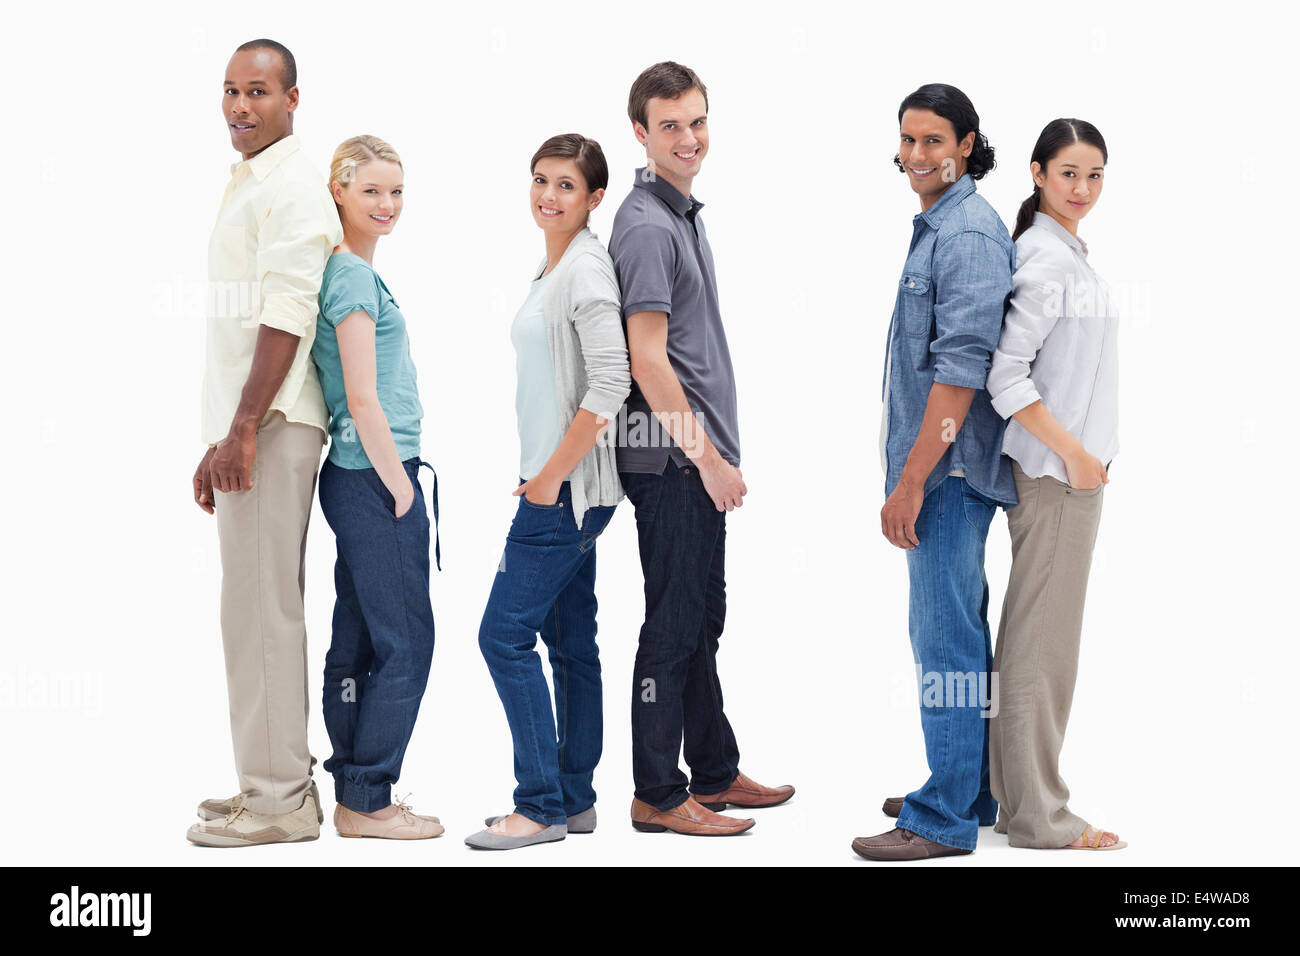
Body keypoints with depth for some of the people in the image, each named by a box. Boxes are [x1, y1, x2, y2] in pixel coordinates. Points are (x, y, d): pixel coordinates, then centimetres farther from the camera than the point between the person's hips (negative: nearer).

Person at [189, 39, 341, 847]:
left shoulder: (291, 188, -9)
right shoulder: (246, 187, 22)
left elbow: (287, 316, -19)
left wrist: (245, 429, -22)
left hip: (272, 425, -10)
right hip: (246, 426, 10)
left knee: (261, 605, -9)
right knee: (260, 605, 13)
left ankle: (279, 799, -5)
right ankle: (276, 781, 20)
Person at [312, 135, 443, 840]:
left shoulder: (353, 271, 17)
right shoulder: (353, 276, -13)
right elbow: (363, 401, -17)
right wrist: (400, 487, -12)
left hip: (362, 480, 10)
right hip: (374, 477, -10)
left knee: (358, 643, 12)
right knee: (405, 643, -4)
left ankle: (355, 795, 19)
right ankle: (367, 802, 3)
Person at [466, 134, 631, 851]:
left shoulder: (587, 269, -15)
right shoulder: (551, 268, 15)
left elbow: (609, 384, -23)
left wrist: (551, 476, -18)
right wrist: (545, 475, 17)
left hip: (568, 489, -10)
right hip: (557, 485, 10)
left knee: (505, 634, -8)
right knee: (570, 641, 12)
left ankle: (541, 807, -2)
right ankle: (575, 800, 19)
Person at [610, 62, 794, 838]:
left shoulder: (685, 213, 16)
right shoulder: (647, 227, -15)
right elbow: (648, 359, -20)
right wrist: (706, 456, -18)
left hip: (700, 456, 10)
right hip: (672, 460, -10)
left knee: (703, 621, 16)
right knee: (674, 625, -3)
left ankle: (714, 772, 27)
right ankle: (658, 797, 5)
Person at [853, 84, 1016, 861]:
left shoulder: (970, 236, -16)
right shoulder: (937, 228, 16)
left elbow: (962, 368, -22)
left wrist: (911, 482, -21)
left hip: (949, 472, -11)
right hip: (938, 468, 11)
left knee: (945, 637, -6)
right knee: (958, 633, 16)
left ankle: (946, 820, 0)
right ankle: (971, 791, 27)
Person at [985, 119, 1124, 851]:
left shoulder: (1069, 252, 15)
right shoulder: (1046, 258, -15)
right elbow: (1004, 374, -21)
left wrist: (1083, 454, 16)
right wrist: (1073, 452, -18)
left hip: (1073, 465, 10)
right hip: (1055, 469, -10)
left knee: (1038, 634, 13)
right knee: (1045, 637, -4)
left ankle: (1018, 794, 21)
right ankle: (1038, 817, 2)